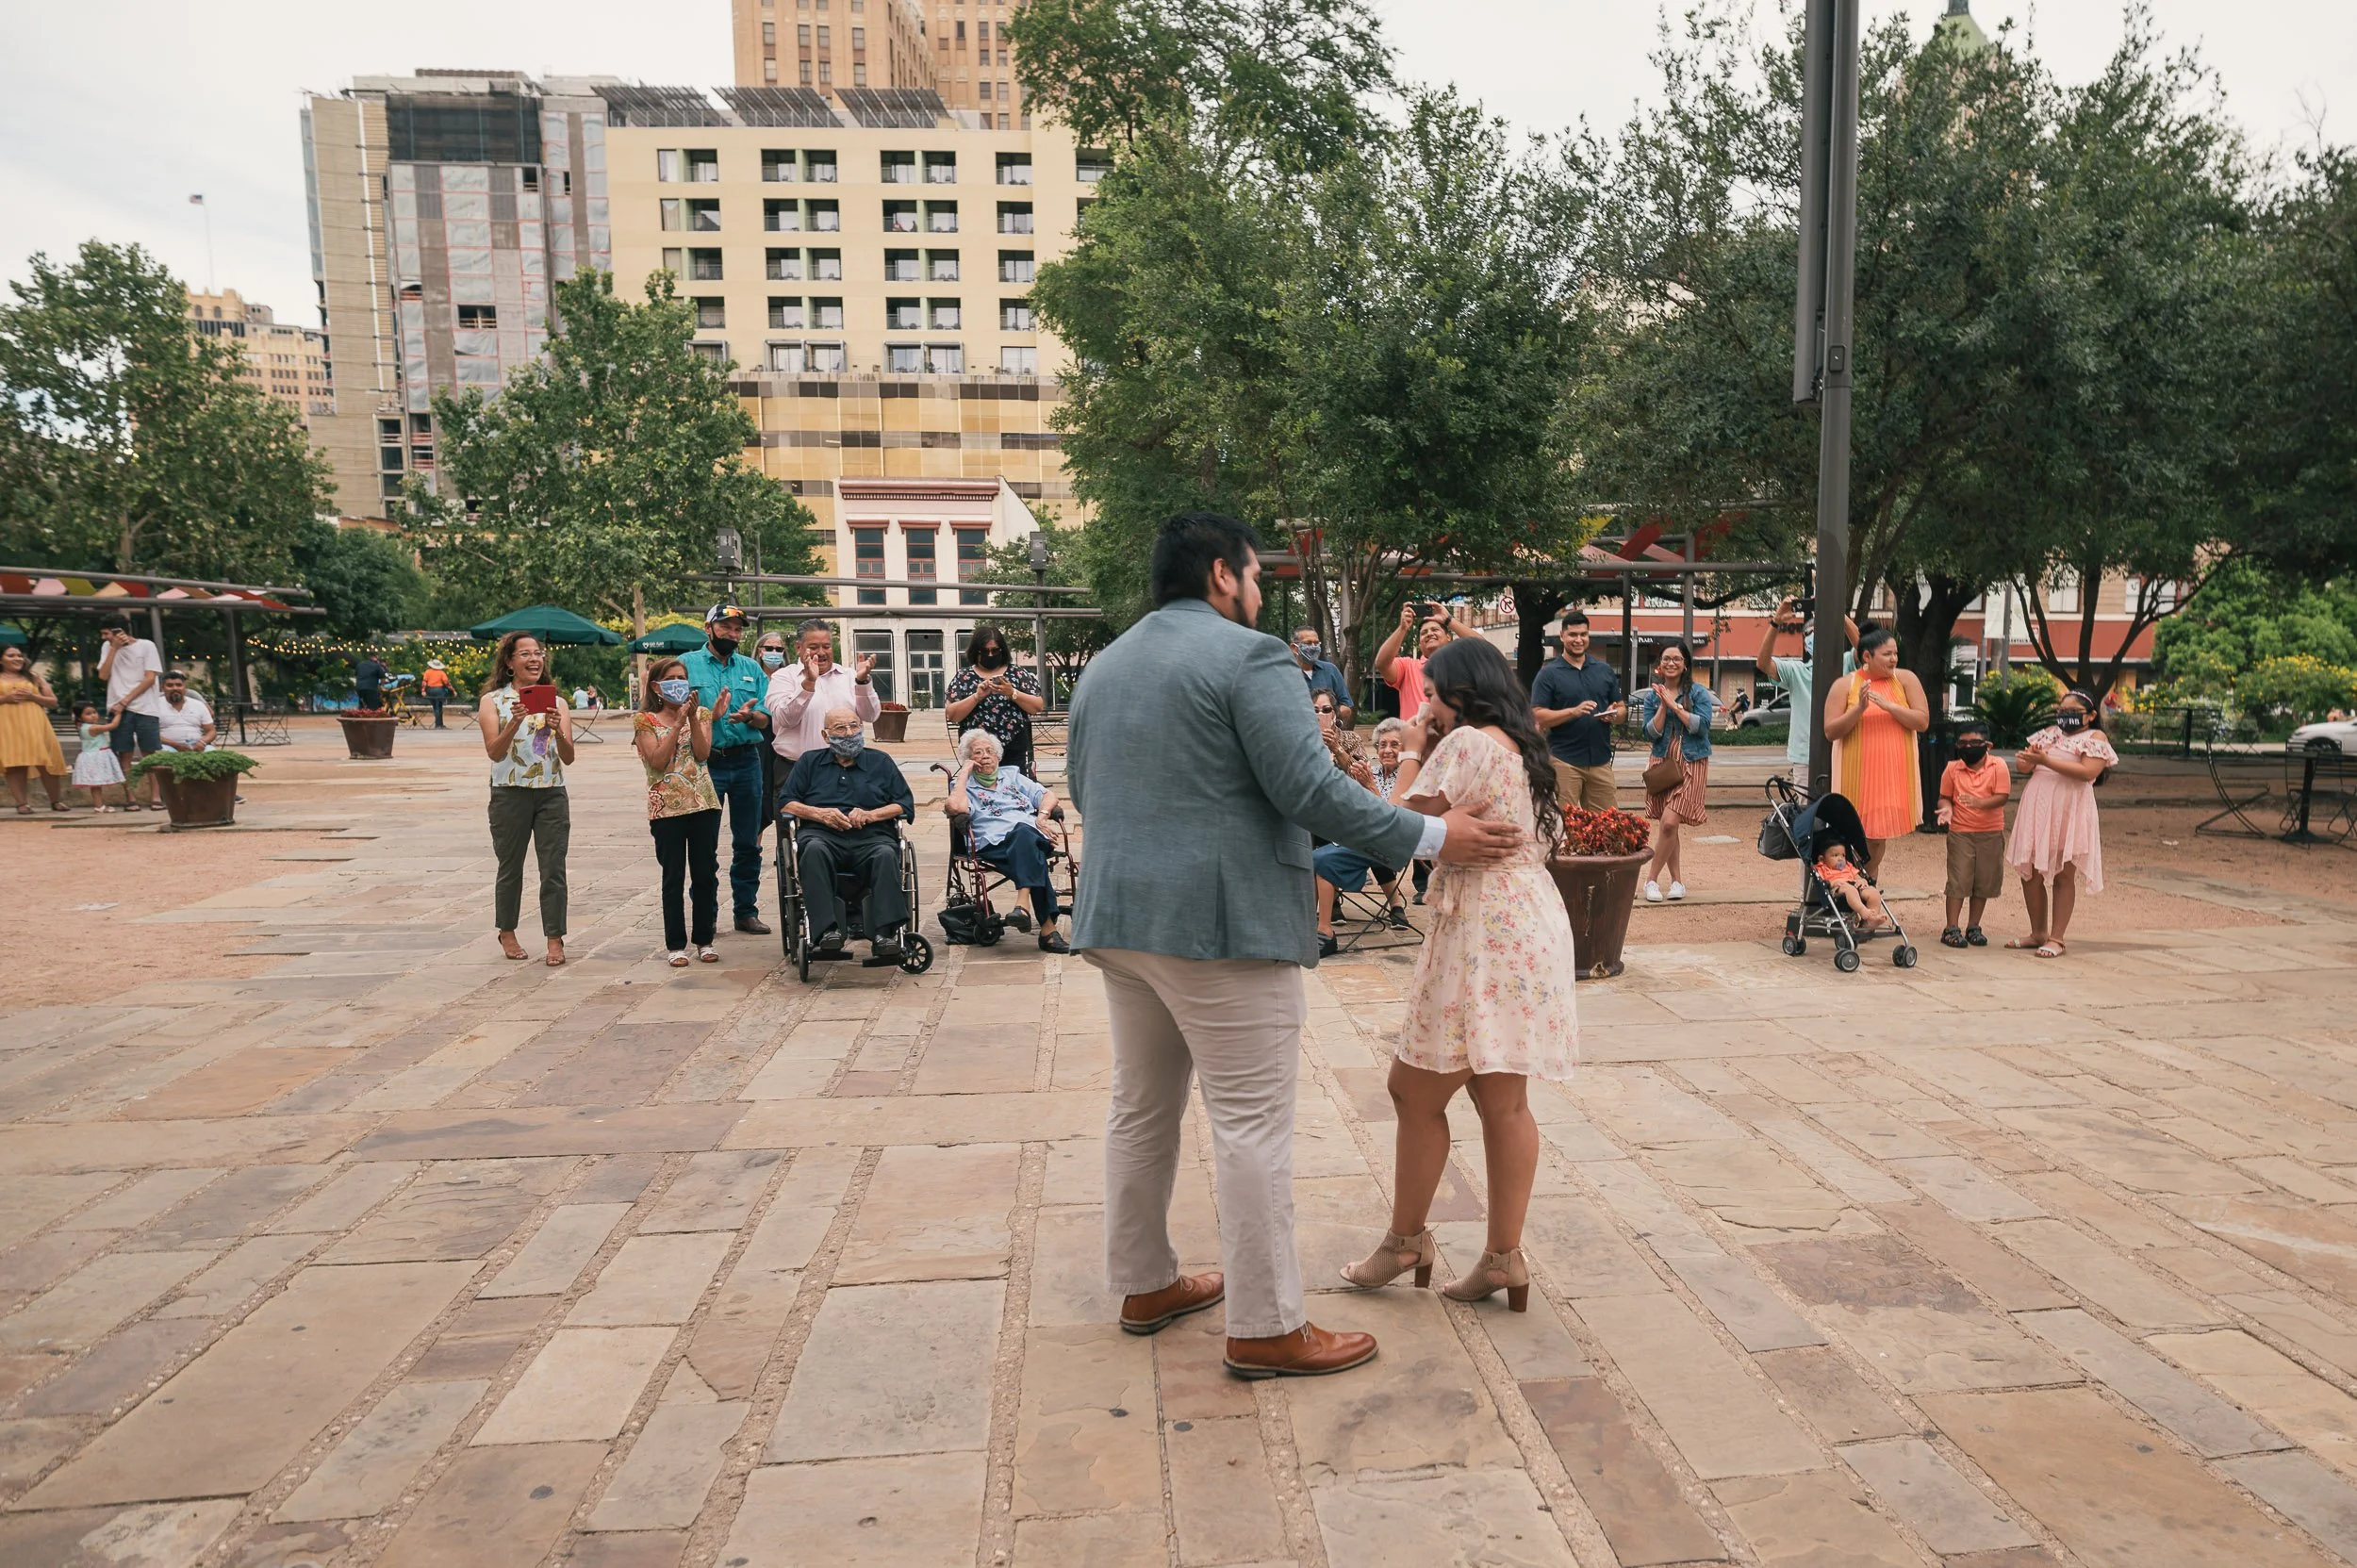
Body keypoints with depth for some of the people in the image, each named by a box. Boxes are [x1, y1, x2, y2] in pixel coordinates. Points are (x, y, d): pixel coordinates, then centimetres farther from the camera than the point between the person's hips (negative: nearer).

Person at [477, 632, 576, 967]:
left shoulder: (557, 702, 7)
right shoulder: (492, 701, 1)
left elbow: (568, 758, 1)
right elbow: (495, 751, -11)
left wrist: (558, 731, -18)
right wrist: (515, 723, -26)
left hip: (551, 793, 2)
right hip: (510, 793, -1)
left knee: (554, 869, -2)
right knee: (511, 868, 10)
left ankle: (555, 939, 5)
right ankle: (507, 932, 28)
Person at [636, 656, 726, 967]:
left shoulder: (700, 713, 10)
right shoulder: (645, 720, 2)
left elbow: (703, 753, -4)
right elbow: (657, 761, -11)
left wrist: (694, 717, -10)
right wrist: (677, 723, -11)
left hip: (704, 803, 3)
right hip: (667, 807, -3)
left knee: (706, 874, 5)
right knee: (674, 877, 2)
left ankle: (704, 940, 16)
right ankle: (676, 945, 9)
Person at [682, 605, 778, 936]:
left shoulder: (752, 669, 12)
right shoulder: (688, 664, 2)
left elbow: (765, 720, 6)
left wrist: (749, 716, -16)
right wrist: (710, 715, -20)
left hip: (746, 761, 3)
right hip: (705, 763, -3)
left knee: (748, 843, 8)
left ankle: (747, 911, 19)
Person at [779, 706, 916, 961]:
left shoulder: (880, 761, 22)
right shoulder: (809, 761, 24)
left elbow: (906, 805, 13)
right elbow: (786, 803, 13)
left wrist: (870, 815, -4)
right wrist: (821, 813, -4)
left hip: (871, 837, 0)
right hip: (823, 834, 0)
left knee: (886, 854, -35)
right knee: (814, 850, -36)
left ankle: (884, 933, -44)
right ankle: (827, 929, -43)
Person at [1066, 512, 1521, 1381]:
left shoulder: (1103, 666, 15)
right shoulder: (1248, 656, -10)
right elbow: (1310, 789, -17)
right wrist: (1433, 837, -10)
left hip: (1118, 917, 9)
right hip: (1223, 920, -8)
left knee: (1141, 1109, 17)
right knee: (1253, 1123, -2)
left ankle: (1144, 1284, 30)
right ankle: (1265, 1329, 6)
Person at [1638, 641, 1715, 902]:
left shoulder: (1698, 692, -2)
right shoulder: (1652, 695, 7)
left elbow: (1702, 726, -14)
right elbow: (1651, 732, -2)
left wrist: (1675, 704, -15)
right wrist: (1663, 705, -13)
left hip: (1692, 765, -4)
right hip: (1663, 762, 4)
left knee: (1670, 822, -15)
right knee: (1667, 825, 6)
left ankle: (1652, 878, -5)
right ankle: (1677, 880, 18)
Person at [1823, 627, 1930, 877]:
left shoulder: (1906, 679, 2)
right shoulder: (1844, 685, -3)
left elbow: (1923, 721, -5)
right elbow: (1830, 731, -7)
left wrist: (1889, 706, -17)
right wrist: (1859, 708, -20)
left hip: (1894, 770, 2)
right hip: (1857, 770, -2)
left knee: (1880, 833, 11)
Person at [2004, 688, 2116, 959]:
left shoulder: (2095, 737, 0)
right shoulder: (2049, 733, 17)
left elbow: (2088, 772, -17)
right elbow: (2023, 765, 12)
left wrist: (2046, 760, -21)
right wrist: (2028, 759, -12)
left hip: (2069, 813, -5)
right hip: (2037, 808, 6)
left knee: (2064, 876, 0)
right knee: (2029, 872, 7)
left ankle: (2056, 938, 5)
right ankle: (2038, 933, 19)